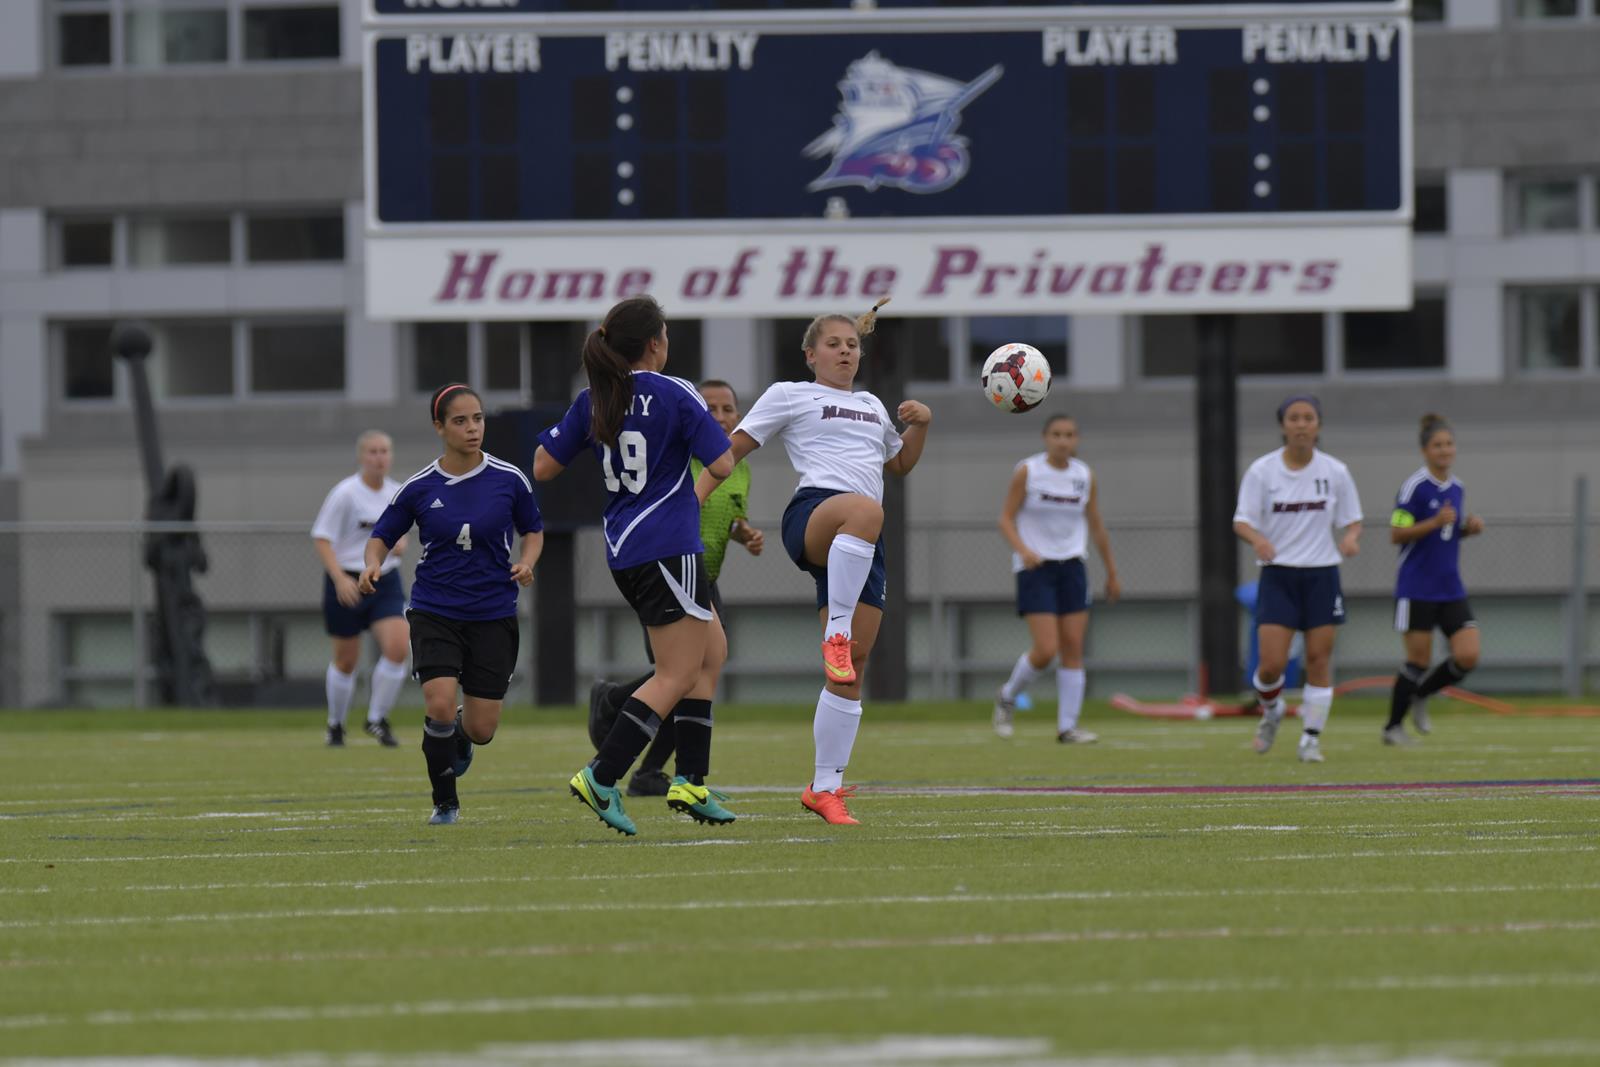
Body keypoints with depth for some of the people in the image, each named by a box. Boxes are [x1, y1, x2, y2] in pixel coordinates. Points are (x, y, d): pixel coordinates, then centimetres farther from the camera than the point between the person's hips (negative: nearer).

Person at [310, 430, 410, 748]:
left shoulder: (397, 493, 4)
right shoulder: (345, 493, -12)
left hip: (386, 581, 4)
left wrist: (400, 544, -3)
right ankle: (335, 724, 28)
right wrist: (340, 578, -25)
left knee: (397, 647, -15)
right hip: (348, 584, -4)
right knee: (346, 661, 6)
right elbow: (322, 538, -13)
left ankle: (377, 719, 1)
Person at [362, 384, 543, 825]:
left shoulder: (509, 480, -4)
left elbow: (533, 530, 11)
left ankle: (459, 731, 42)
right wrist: (373, 564, -16)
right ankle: (445, 803, 3)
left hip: (493, 616, 1)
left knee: (481, 731, 1)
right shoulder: (419, 488, -5)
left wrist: (526, 561, -10)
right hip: (435, 613, -1)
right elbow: (382, 536, 6)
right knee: (440, 706, -20)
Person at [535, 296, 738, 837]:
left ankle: (691, 781, 12)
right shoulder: (675, 395, -11)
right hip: (669, 545, -8)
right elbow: (722, 466, -10)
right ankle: (601, 777, -17)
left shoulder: (594, 401, 6)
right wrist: (709, 429, 10)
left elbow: (543, 467, 7)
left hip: (624, 549, 8)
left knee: (711, 651, 18)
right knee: (678, 675, -5)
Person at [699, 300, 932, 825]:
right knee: (865, 509, -44)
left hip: (861, 546, 6)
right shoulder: (790, 395, 13)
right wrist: (695, 496, -1)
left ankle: (825, 787, 4)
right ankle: (835, 633, -46)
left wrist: (921, 424, 24)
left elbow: (900, 463, 44)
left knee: (854, 664, -3)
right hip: (812, 515, -6)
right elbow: (734, 446, 12)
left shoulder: (872, 405, 31)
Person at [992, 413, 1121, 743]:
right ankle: (1007, 697, 14)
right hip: (1035, 568, -4)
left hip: (1071, 567, 4)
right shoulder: (1027, 471, -6)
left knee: (1073, 648, -2)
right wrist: (1023, 549, -24)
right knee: (1046, 649, -13)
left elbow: (1096, 526, 14)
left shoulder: (1084, 476, 5)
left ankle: (1067, 726, 3)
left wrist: (1112, 573, 18)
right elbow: (1006, 518, -6)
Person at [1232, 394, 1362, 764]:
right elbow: (1242, 521, -5)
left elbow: (1352, 521, 7)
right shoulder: (1261, 471, -3)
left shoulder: (1335, 472, 1)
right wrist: (1257, 539, -27)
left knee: (1319, 660, -2)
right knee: (1271, 663, -8)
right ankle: (1271, 712, 24)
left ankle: (1312, 738, 10)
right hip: (1278, 576, -1)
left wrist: (1351, 537, -16)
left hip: (1322, 575, 1)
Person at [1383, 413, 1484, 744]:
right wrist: (1436, 522, -24)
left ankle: (1420, 695, 20)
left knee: (1468, 656, -6)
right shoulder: (1415, 487, -11)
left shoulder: (1457, 488, 10)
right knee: (1418, 662, -1)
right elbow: (1396, 534, -13)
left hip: (1451, 590, 6)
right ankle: (1393, 726, 17)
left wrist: (1469, 527, 2)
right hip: (1417, 589, -6)